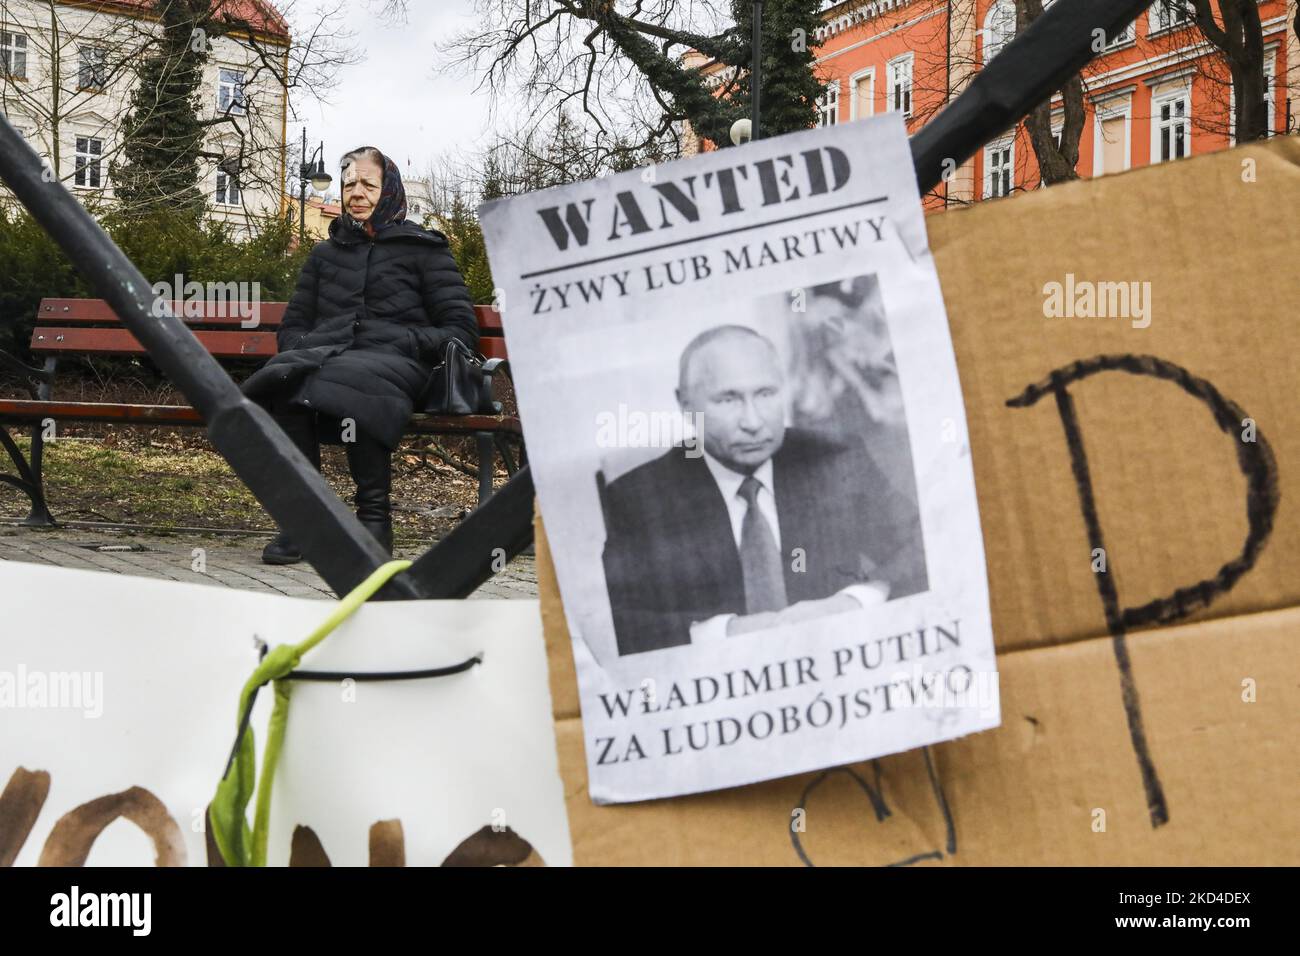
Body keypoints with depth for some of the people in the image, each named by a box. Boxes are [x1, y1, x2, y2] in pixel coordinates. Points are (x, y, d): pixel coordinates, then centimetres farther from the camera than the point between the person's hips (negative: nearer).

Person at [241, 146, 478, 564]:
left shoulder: (423, 249, 18)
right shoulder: (325, 253, 31)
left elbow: (462, 330, 10)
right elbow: (291, 326, 31)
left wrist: (406, 342, -7)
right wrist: (303, 347, 6)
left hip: (391, 361, -3)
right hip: (325, 353, 3)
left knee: (349, 379, -41)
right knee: (286, 378, -35)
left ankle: (375, 519, -32)